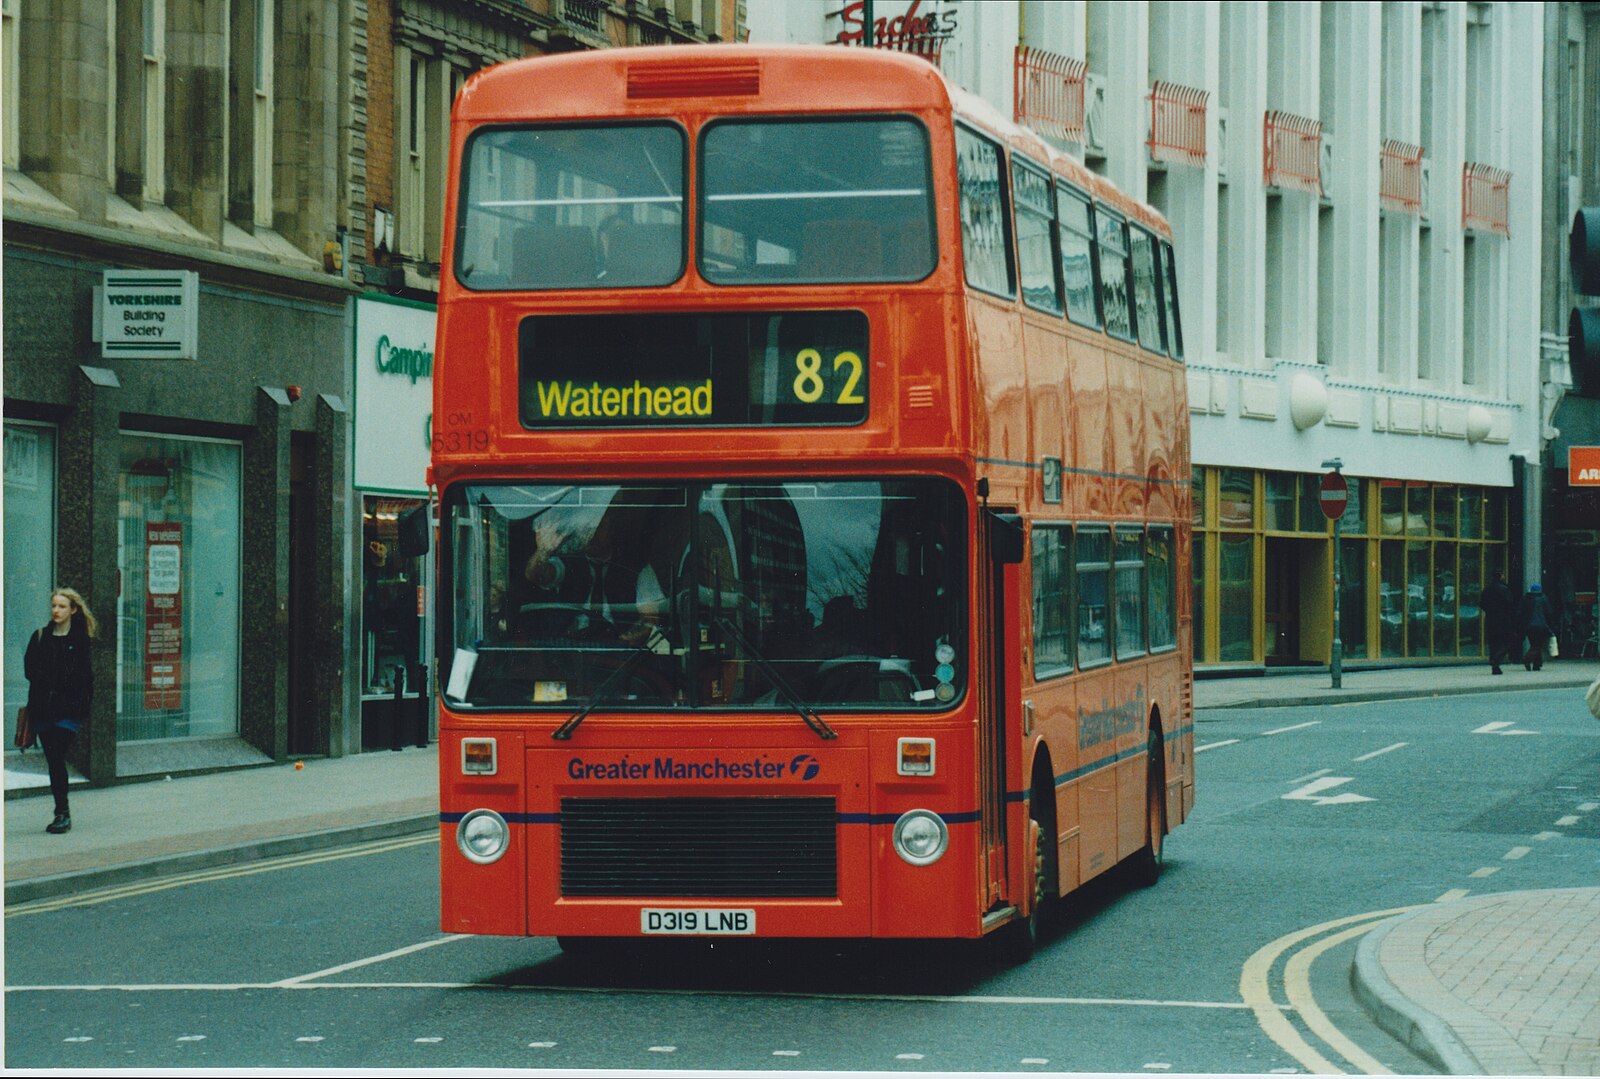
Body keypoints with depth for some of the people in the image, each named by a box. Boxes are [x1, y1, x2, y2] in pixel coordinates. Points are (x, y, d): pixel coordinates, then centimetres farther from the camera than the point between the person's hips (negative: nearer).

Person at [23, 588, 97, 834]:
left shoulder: (81, 640, 1)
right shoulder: (40, 637, 11)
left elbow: (82, 676, -5)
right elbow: (30, 669, 4)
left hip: (69, 710, -4)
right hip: (43, 708, 4)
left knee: (56, 759, -13)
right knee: (54, 760, 6)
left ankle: (63, 814, -9)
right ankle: (62, 814, 14)